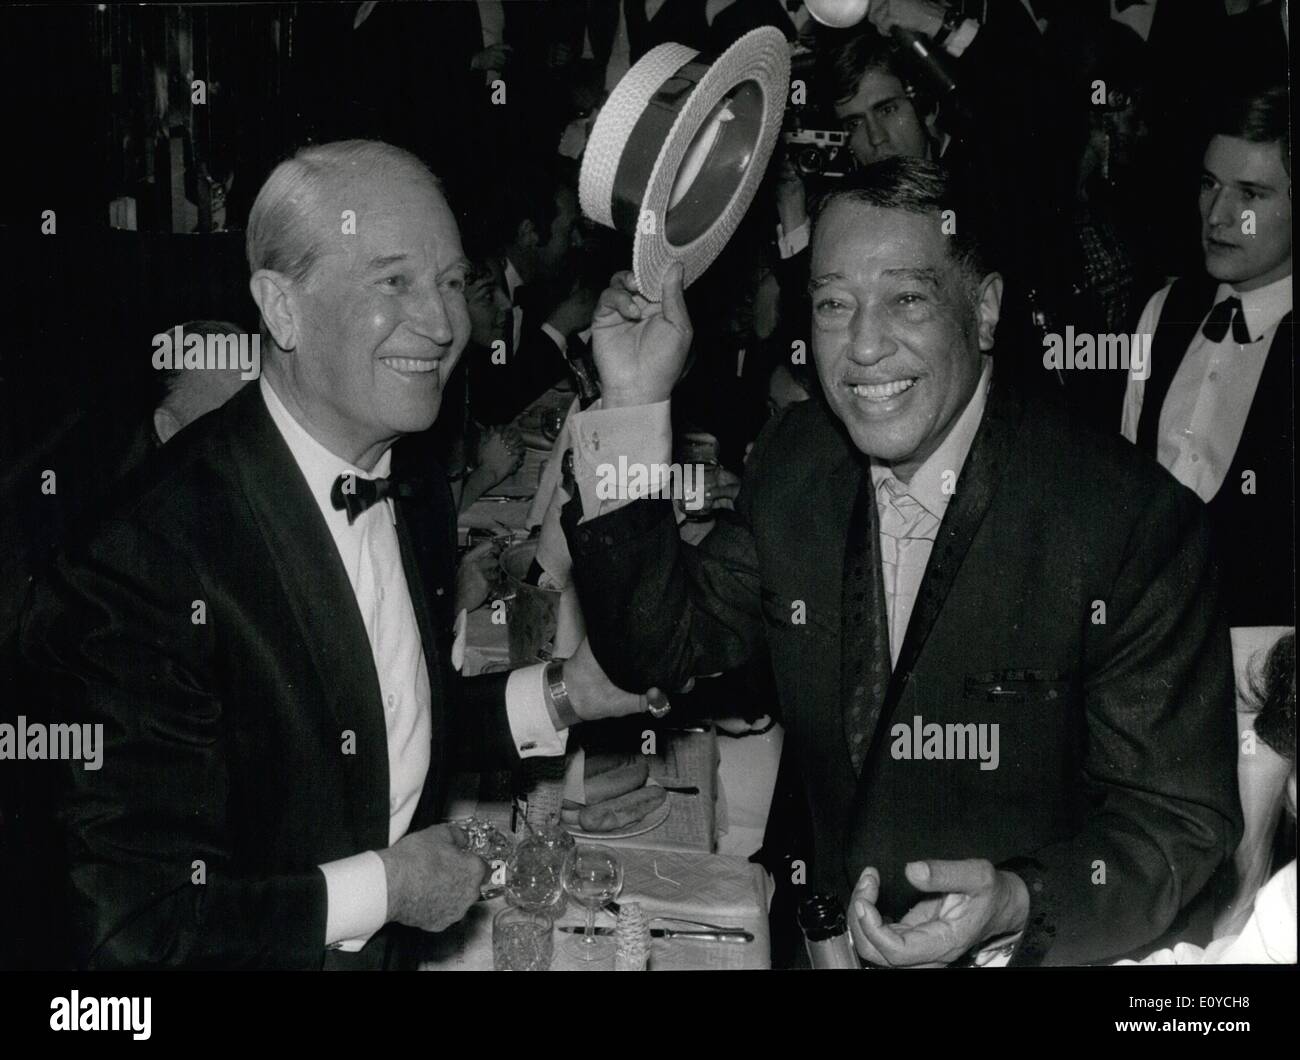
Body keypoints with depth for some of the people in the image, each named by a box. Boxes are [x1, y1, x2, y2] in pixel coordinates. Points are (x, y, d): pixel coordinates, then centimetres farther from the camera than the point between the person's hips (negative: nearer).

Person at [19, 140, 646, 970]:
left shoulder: (420, 498, -5)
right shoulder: (145, 558, -27)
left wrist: (553, 698, -5)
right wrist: (383, 888, -19)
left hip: (394, 945, 6)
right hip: (254, 951, -6)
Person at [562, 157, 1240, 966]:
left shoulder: (1138, 525, -17)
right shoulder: (797, 462, -2)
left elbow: (1184, 821, -12)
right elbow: (657, 650, -1)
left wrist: (1019, 902, -30)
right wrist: (634, 407, -9)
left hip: (1029, 954, -4)